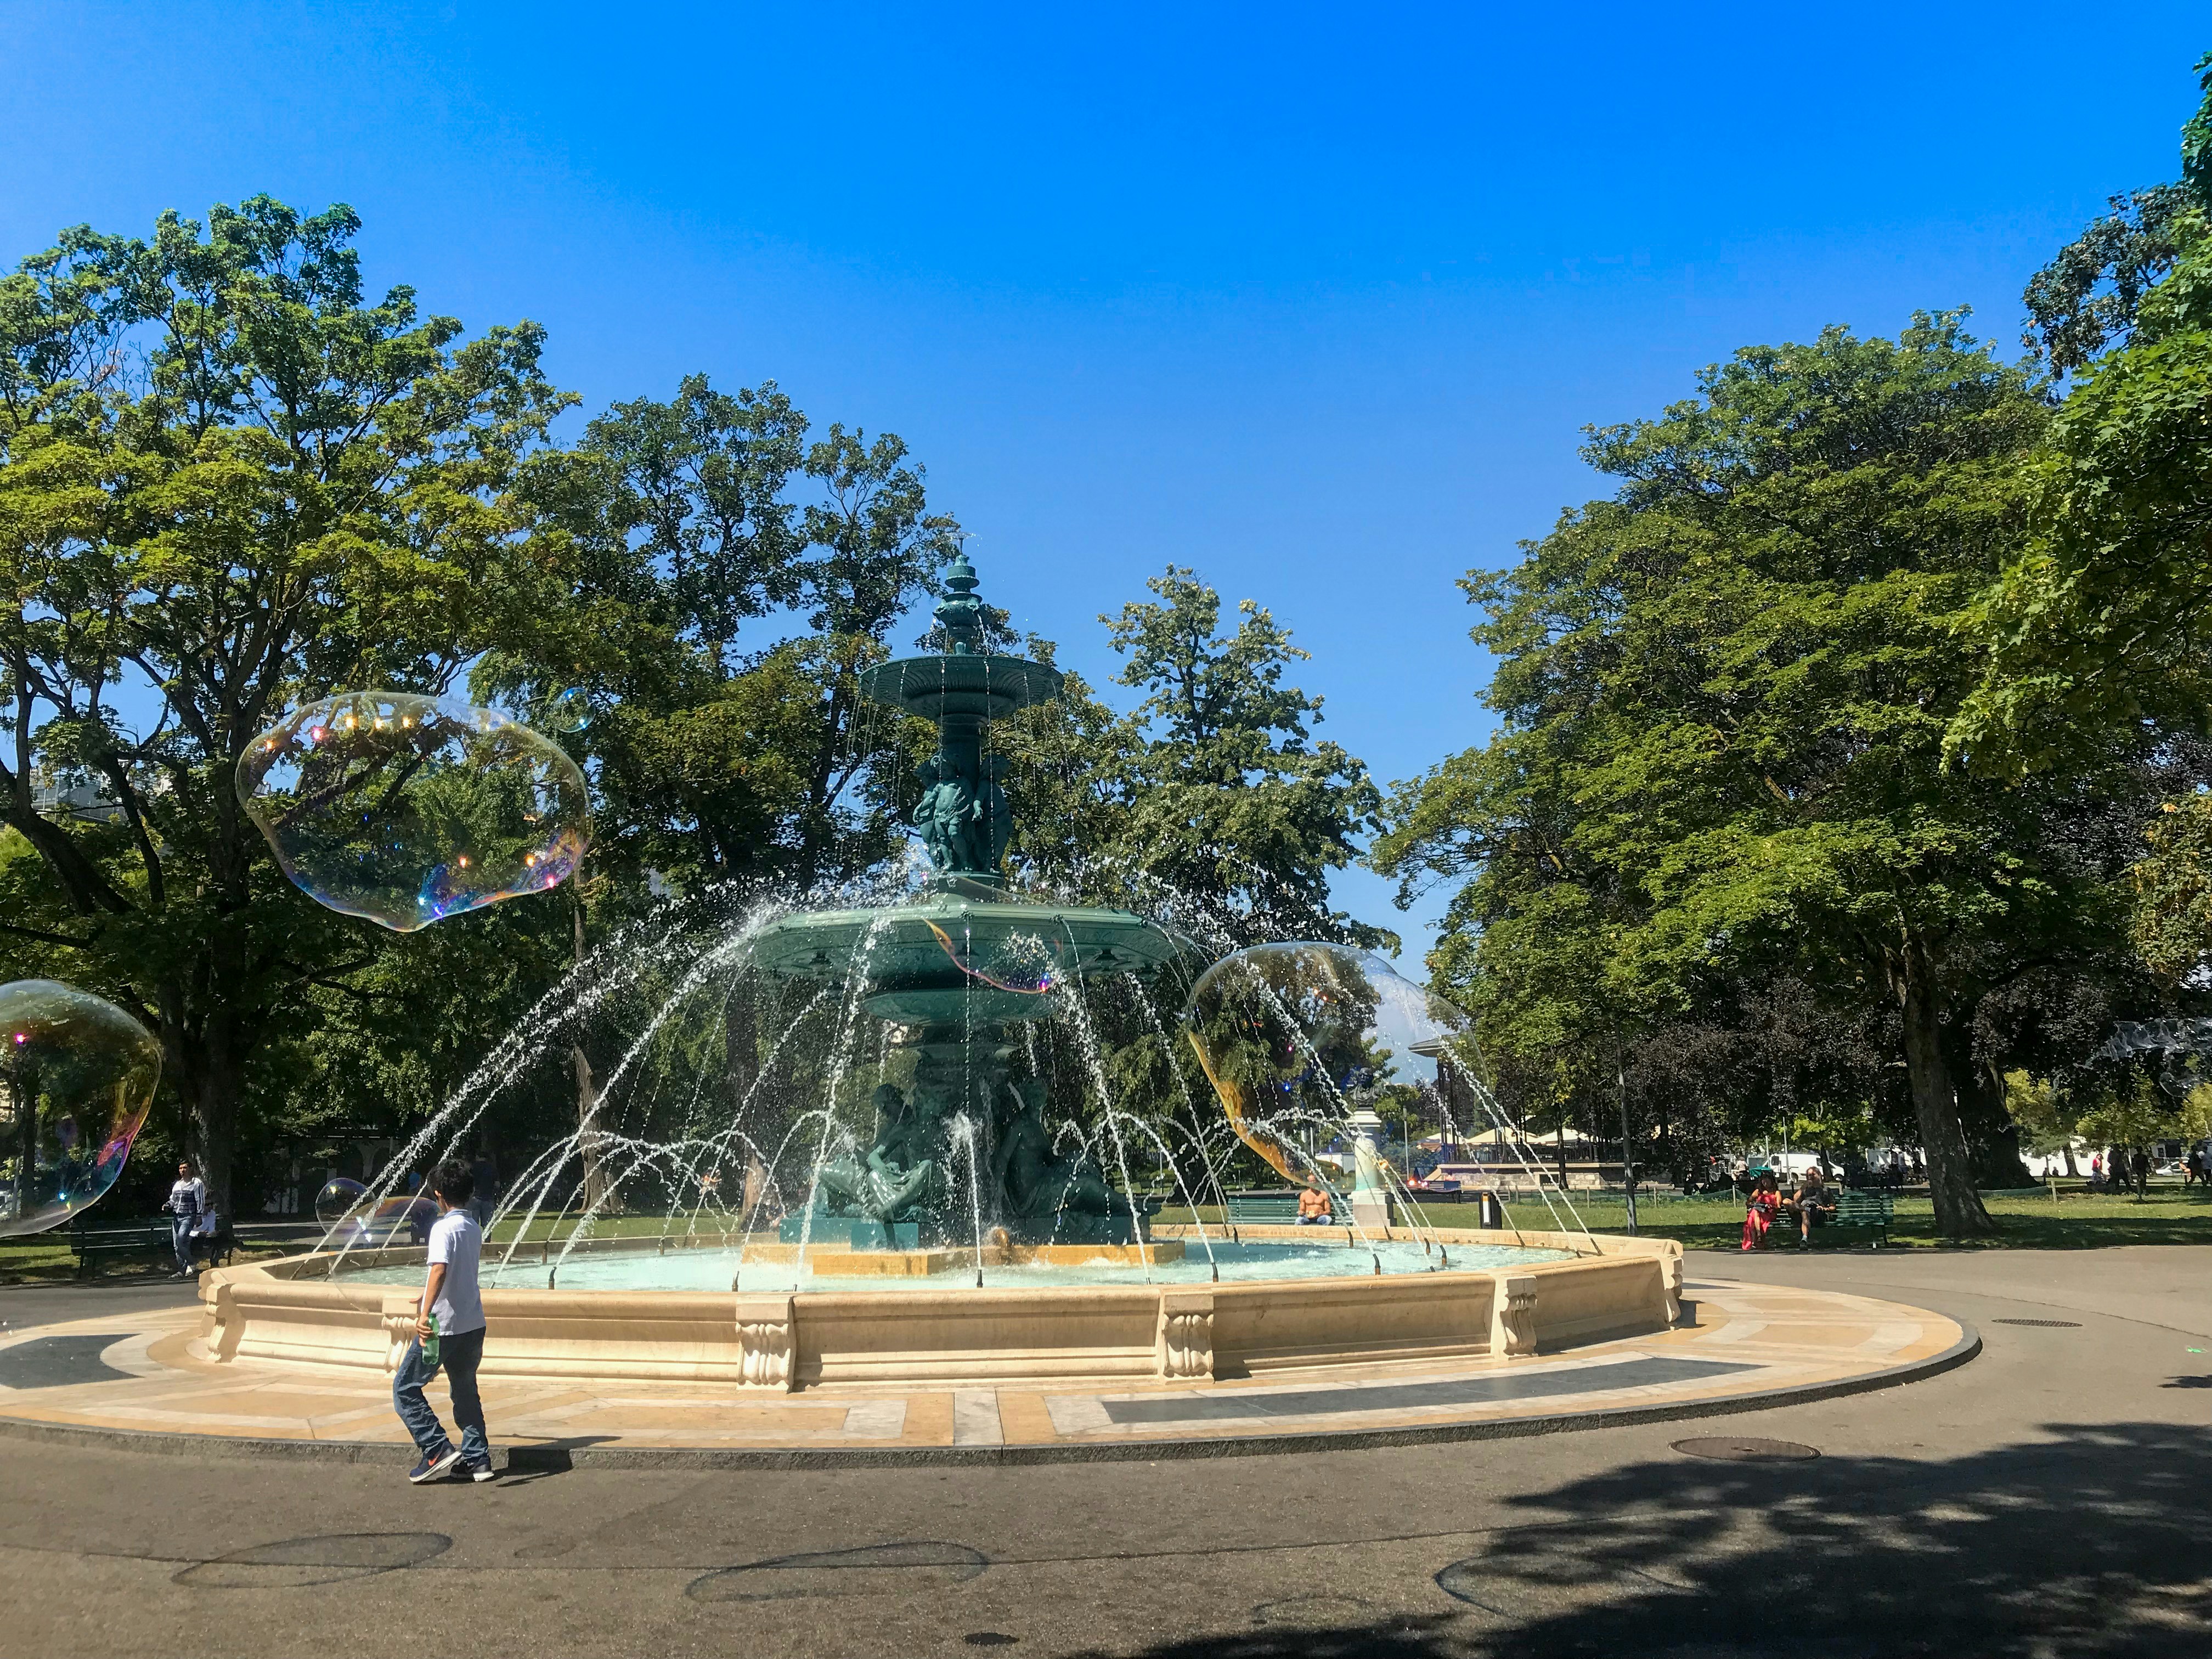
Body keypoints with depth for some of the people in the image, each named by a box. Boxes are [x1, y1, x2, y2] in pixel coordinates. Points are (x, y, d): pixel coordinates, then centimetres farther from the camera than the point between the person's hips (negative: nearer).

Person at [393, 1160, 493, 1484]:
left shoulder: (444, 1227, -15)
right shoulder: (474, 1227, 10)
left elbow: (440, 1270, -31)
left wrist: (425, 1314, -38)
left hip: (443, 1326, -8)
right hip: (473, 1323, 8)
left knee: (405, 1389, 6)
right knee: (465, 1391, 19)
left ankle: (438, 1450, -3)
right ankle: (478, 1459, 18)